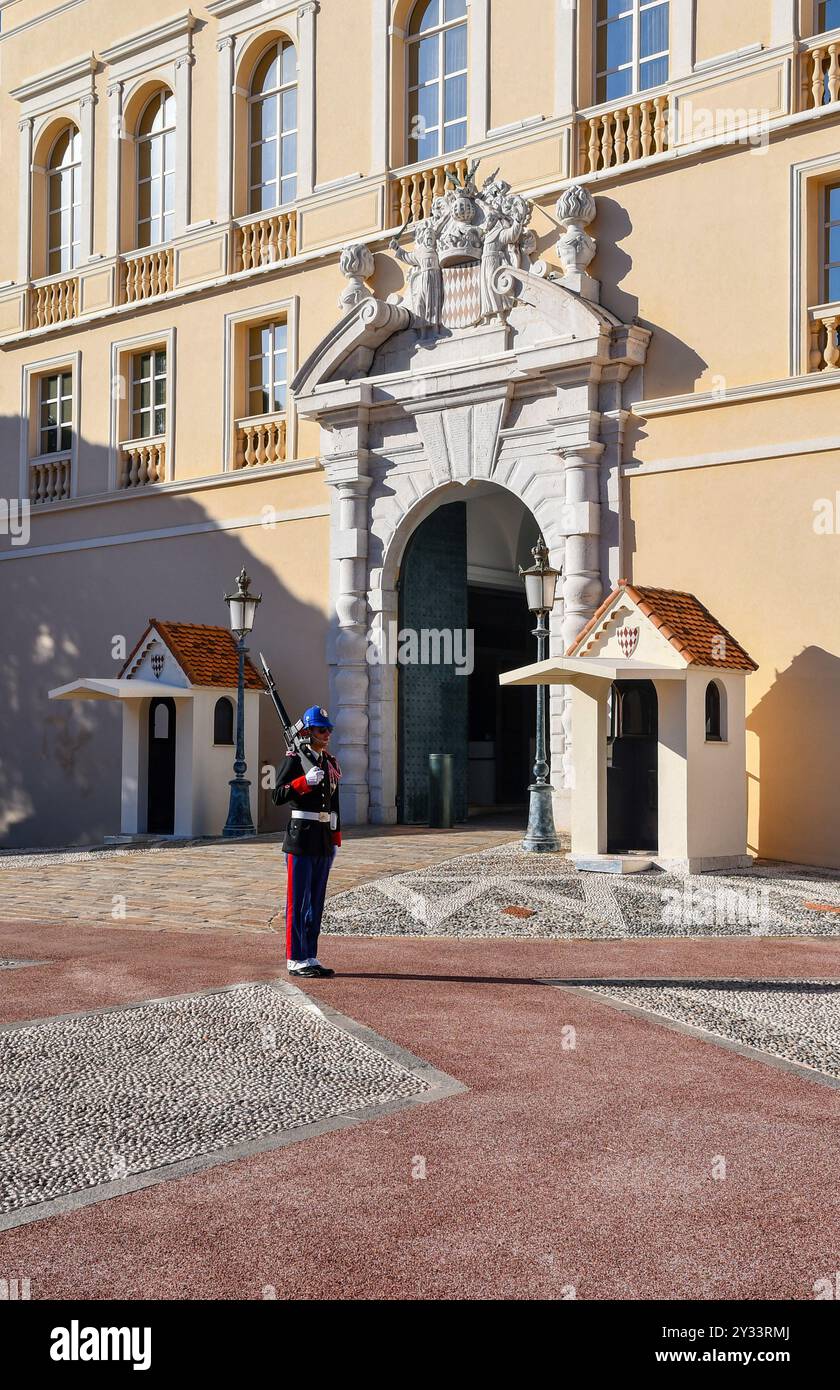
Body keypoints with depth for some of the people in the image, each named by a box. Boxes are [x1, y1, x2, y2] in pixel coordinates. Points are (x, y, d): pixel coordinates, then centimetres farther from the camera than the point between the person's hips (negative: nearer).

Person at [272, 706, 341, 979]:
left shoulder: (330, 763, 15)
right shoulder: (294, 760, -7)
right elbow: (277, 796, -13)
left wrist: (336, 840, 16)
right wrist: (305, 780, -25)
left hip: (324, 843, 7)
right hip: (301, 840, -7)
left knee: (316, 902, 10)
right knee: (298, 902, -2)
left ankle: (310, 958, 17)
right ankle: (295, 960, 4)